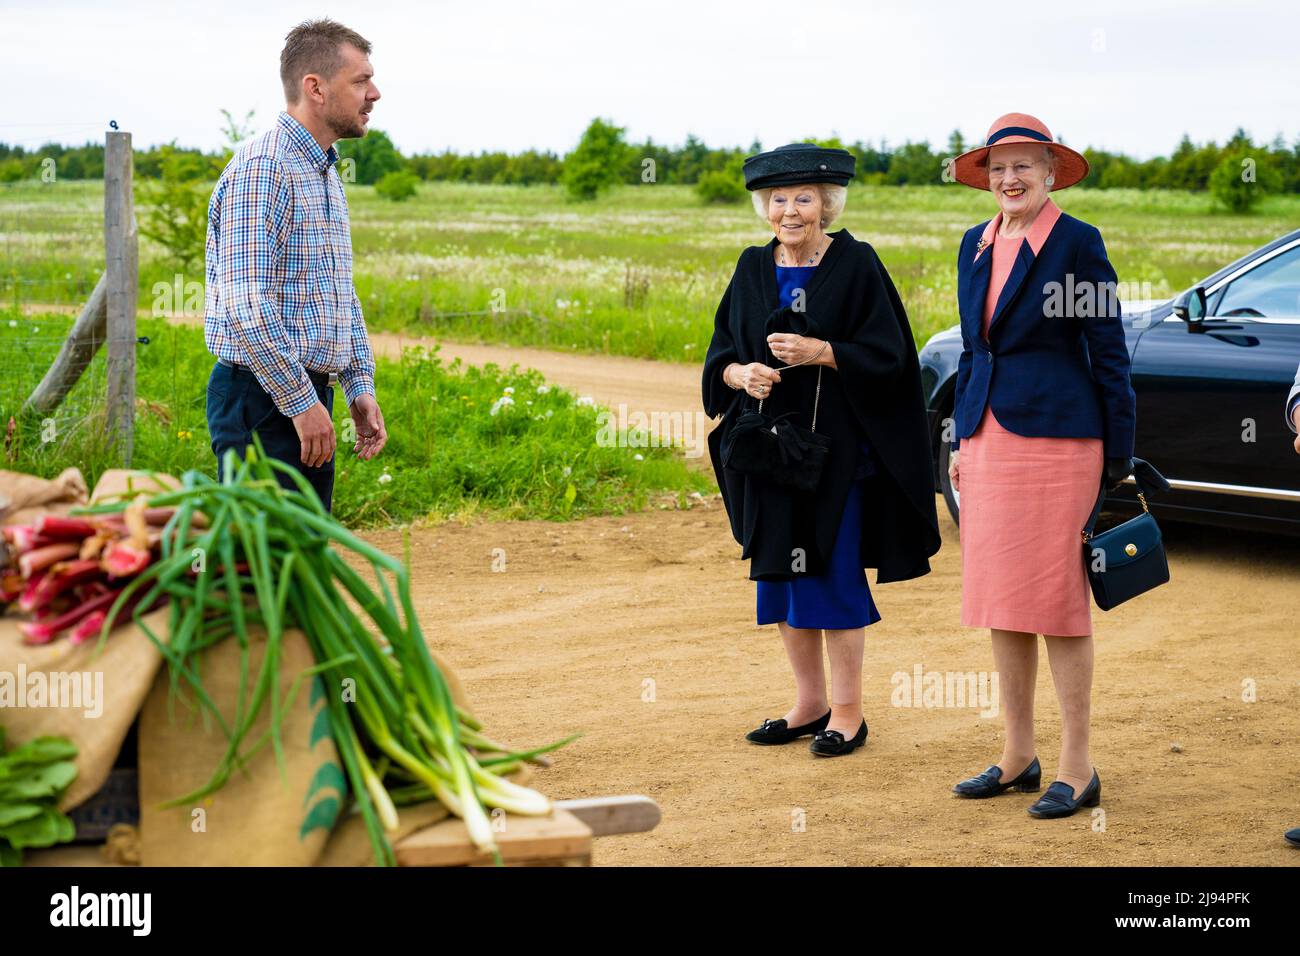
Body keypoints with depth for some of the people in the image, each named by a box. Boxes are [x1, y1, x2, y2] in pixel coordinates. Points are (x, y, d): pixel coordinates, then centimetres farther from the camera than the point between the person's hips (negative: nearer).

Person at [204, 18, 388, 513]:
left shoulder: (325, 174, 17)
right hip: (263, 398, -10)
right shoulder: (261, 168, -15)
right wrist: (301, 401, -20)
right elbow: (245, 305, -23)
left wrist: (360, 387, 15)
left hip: (308, 396, 10)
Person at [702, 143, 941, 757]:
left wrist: (819, 352, -22)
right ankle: (809, 703, 21)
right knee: (780, 573, 8)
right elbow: (720, 350, 10)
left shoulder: (856, 264, -5)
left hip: (836, 446, -5)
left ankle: (848, 711, 7)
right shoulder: (753, 269, 9)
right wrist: (741, 373, -12)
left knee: (833, 573, -4)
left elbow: (887, 353, -9)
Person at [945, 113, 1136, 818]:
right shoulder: (976, 246, 12)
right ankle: (1018, 756, 21)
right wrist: (963, 440, 15)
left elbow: (1108, 350, -5)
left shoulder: (1077, 242, -6)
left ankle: (1077, 770, 7)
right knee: (1000, 601, 10)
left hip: (1056, 438, -6)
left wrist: (1118, 454, -6)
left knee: (1058, 602, -2)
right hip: (990, 438, 6)